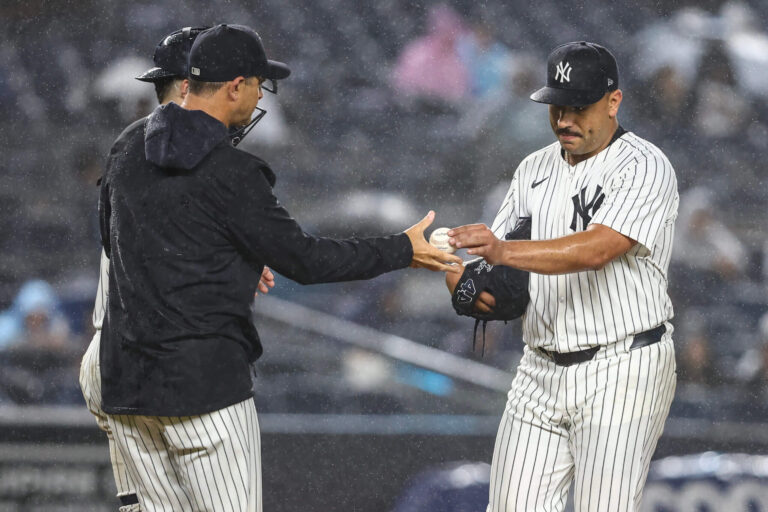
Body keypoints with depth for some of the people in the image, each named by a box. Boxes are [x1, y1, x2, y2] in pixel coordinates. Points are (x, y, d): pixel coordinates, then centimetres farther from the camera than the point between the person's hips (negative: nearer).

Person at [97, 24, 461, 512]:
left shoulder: (129, 147, 9)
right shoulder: (229, 173, -14)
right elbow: (303, 259, -11)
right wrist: (403, 250, 0)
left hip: (125, 381, 8)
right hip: (202, 384, -8)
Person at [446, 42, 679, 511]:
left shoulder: (646, 168, -10)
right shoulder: (536, 169, 14)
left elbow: (596, 249, -25)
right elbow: (490, 255, 16)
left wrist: (505, 252, -37)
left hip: (621, 370, -7)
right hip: (541, 370, 7)